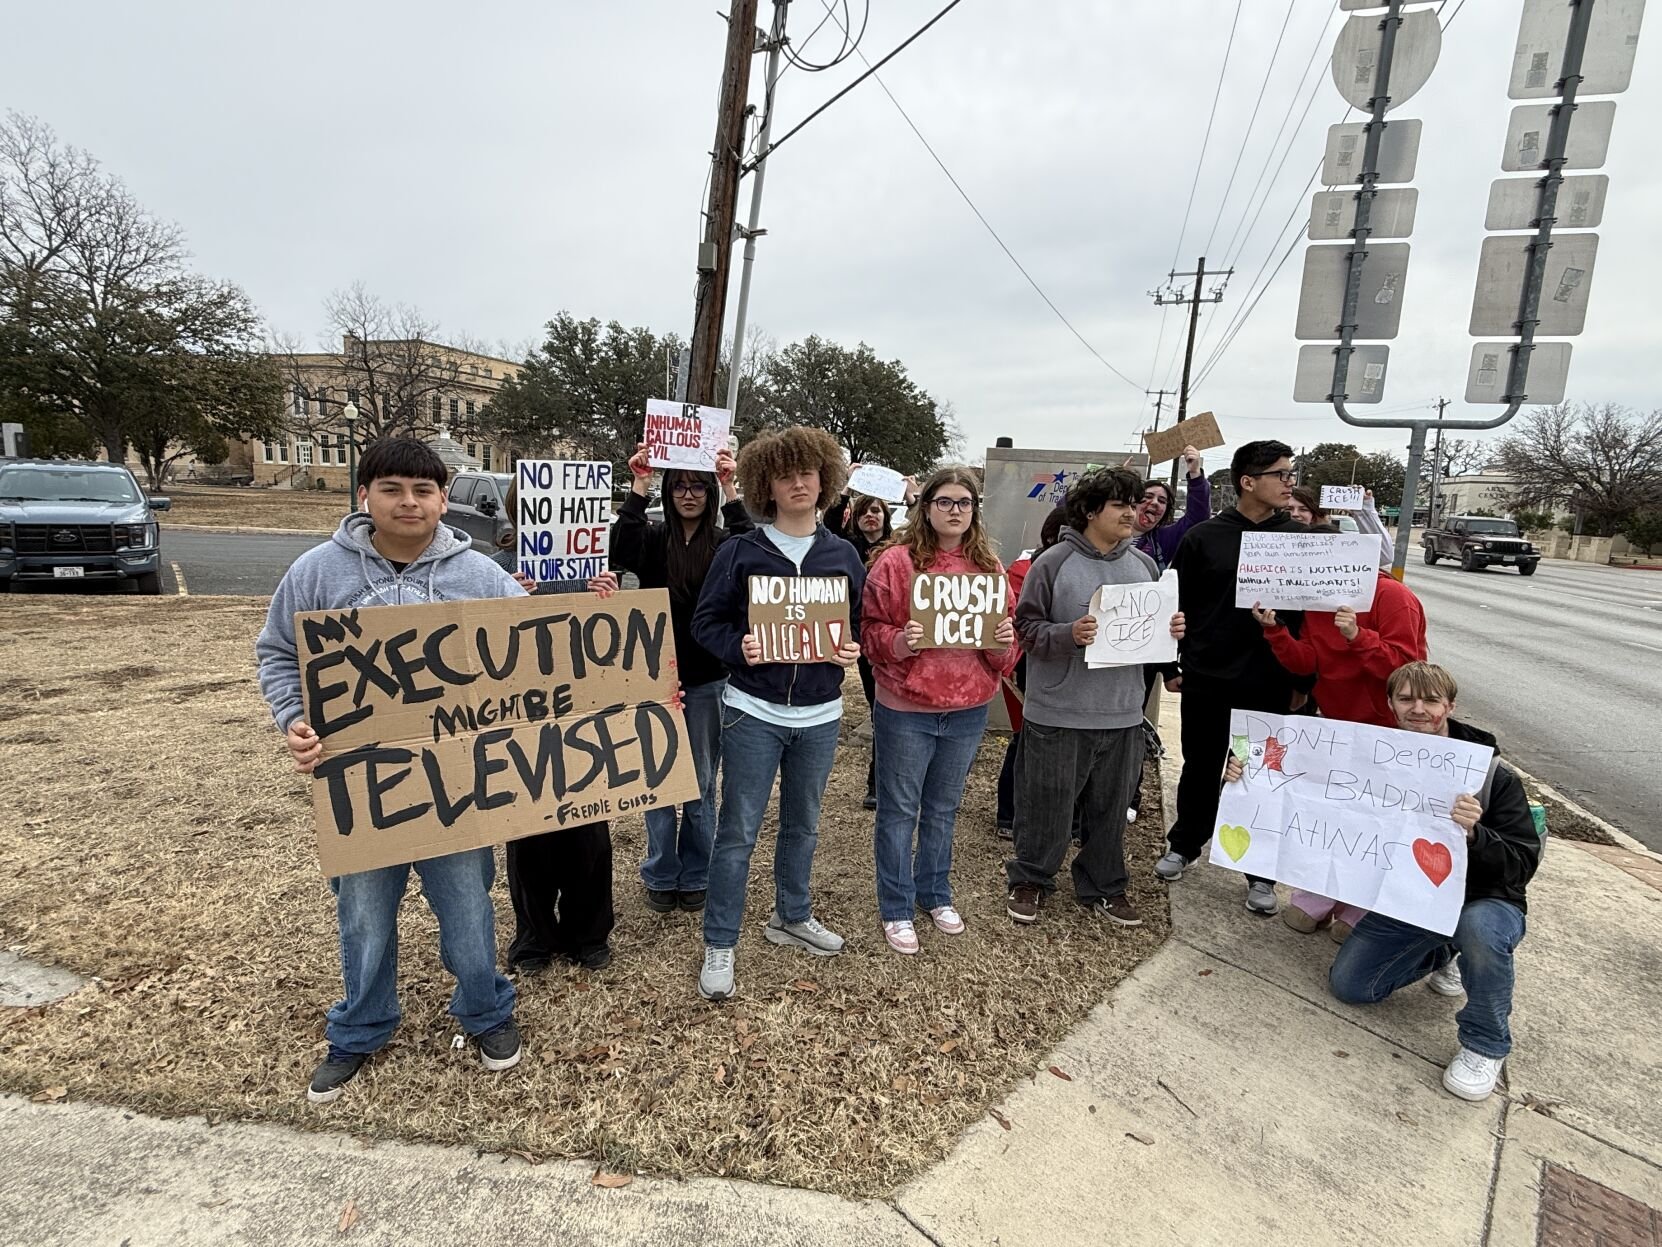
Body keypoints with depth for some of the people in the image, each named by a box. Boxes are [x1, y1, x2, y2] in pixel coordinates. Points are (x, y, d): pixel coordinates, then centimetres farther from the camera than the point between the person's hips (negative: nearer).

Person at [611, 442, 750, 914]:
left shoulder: (724, 542, 0)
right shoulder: (653, 539, 2)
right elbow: (620, 552, -19)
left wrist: (731, 492, -26)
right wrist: (639, 488, -23)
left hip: (709, 681, 0)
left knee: (701, 784, 11)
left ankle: (695, 878, 26)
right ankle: (661, 876, 26)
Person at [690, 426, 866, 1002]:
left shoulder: (843, 554, 4)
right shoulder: (740, 551, -5)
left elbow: (863, 624, 10)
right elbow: (705, 621, -4)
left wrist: (853, 650, -12)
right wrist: (738, 647, -23)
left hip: (820, 715, 4)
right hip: (754, 711, -3)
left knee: (803, 823, 19)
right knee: (738, 830, 3)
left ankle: (793, 916, 41)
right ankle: (719, 944, 19)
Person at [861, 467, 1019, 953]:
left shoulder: (988, 566, 5)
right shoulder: (896, 561, -8)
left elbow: (1007, 645, 10)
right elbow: (870, 631, -7)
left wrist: (1004, 643, -12)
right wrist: (901, 641, -26)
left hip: (968, 711, 4)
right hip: (905, 711, -4)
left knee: (943, 809, 20)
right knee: (899, 812, 8)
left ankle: (936, 894, 39)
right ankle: (896, 908, 25)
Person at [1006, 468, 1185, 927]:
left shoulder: (1144, 566, 7)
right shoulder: (1052, 563, -8)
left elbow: (1157, 626, 17)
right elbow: (1027, 627, -9)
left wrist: (1174, 629, -4)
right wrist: (1068, 634, -25)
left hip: (1122, 714, 5)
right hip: (1058, 714, -4)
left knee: (1110, 807, 16)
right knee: (1047, 804, 8)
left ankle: (1104, 886, 34)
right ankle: (1029, 880, 28)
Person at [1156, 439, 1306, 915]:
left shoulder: (1301, 539, 2)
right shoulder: (1203, 537, -2)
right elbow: (1178, 605, 1)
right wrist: (1171, 666, 0)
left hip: (1270, 685, 1)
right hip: (1207, 680, -1)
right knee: (1200, 770, 13)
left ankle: (1261, 873, 25)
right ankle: (1184, 845, 34)